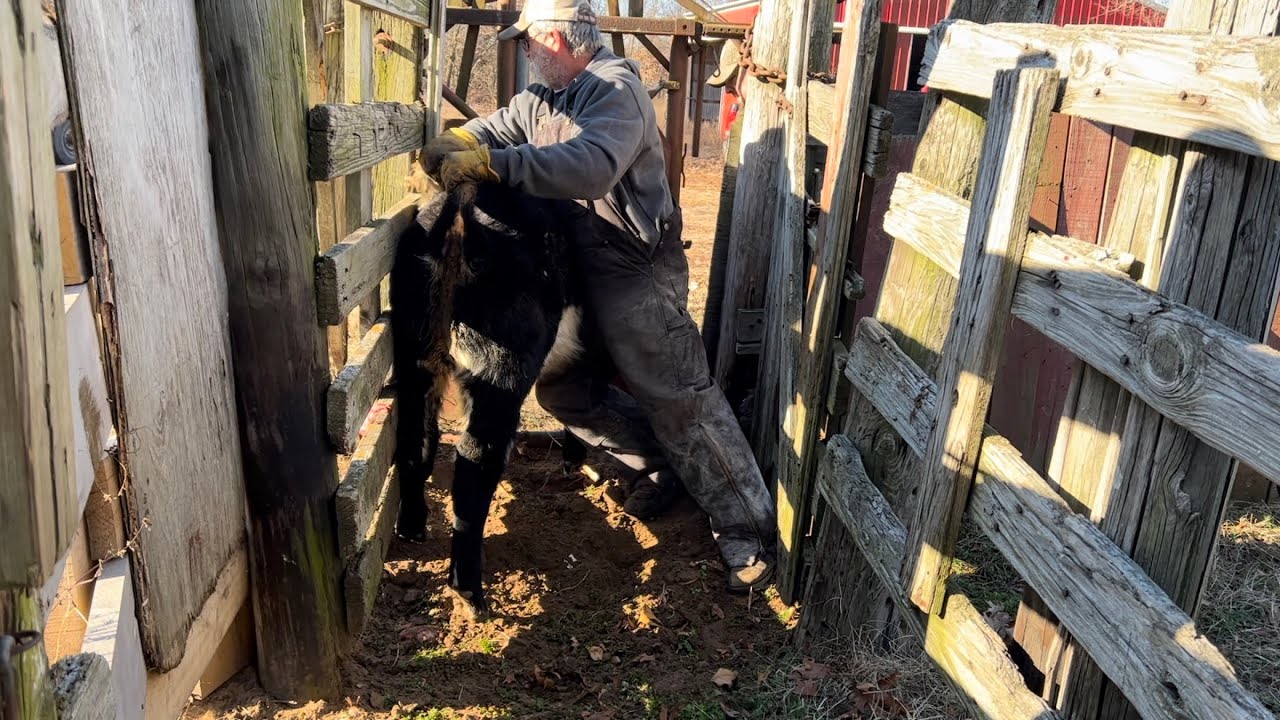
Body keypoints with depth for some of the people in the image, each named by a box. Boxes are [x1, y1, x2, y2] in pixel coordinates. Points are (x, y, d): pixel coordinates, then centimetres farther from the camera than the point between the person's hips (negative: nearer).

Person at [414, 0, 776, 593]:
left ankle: (747, 532, 1)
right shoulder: (544, 98, 15)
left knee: (680, 400, -8)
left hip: (637, 277, -9)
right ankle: (658, 462, 29)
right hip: (580, 276, 9)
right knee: (564, 392, 14)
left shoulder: (615, 89, -16)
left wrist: (491, 163, -38)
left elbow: (593, 164, -34)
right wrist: (454, 143, -11)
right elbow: (496, 127, 14)